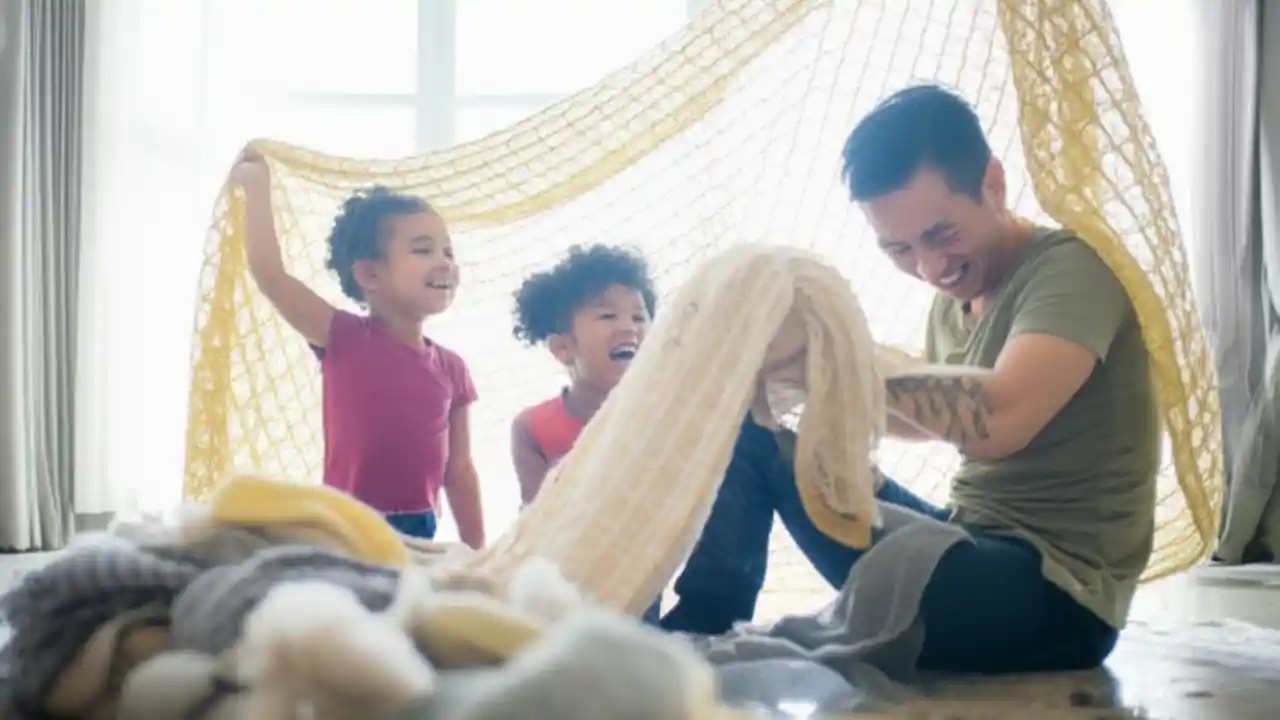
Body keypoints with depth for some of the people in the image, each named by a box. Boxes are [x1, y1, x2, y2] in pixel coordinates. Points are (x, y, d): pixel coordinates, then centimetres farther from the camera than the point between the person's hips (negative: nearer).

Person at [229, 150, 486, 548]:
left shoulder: (451, 369, 8)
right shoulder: (344, 340, -4)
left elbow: (459, 469, 12)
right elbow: (269, 275, -14)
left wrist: (476, 552, 11)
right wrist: (257, 185, -9)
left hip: (420, 531, 4)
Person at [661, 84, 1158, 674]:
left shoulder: (1071, 269, -16)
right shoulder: (955, 298, 8)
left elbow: (996, 422, -34)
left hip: (1055, 590, -8)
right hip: (967, 545, 8)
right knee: (754, 430, 6)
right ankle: (696, 634, -4)